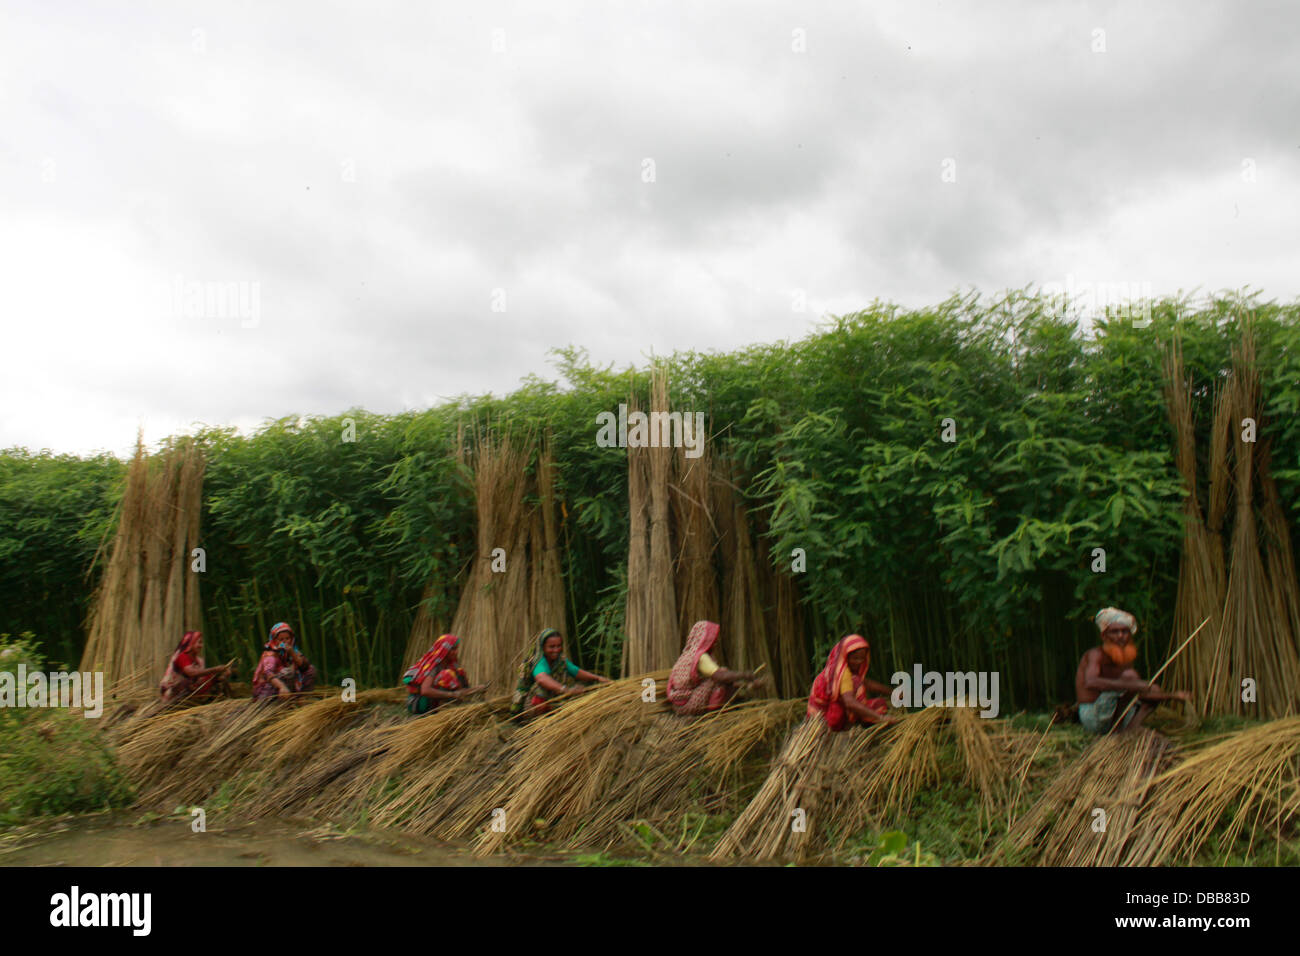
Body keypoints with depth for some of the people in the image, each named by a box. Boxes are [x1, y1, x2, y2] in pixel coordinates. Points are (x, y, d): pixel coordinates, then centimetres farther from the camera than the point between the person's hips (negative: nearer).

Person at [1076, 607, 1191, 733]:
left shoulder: (1123, 661, 14)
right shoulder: (1095, 654, -12)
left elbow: (1138, 694, 21)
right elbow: (1090, 683, -33)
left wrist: (1173, 696, 10)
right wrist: (1132, 685, -38)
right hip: (1093, 718, -9)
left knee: (1155, 690, 17)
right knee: (1130, 675, -20)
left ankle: (1130, 730, -9)